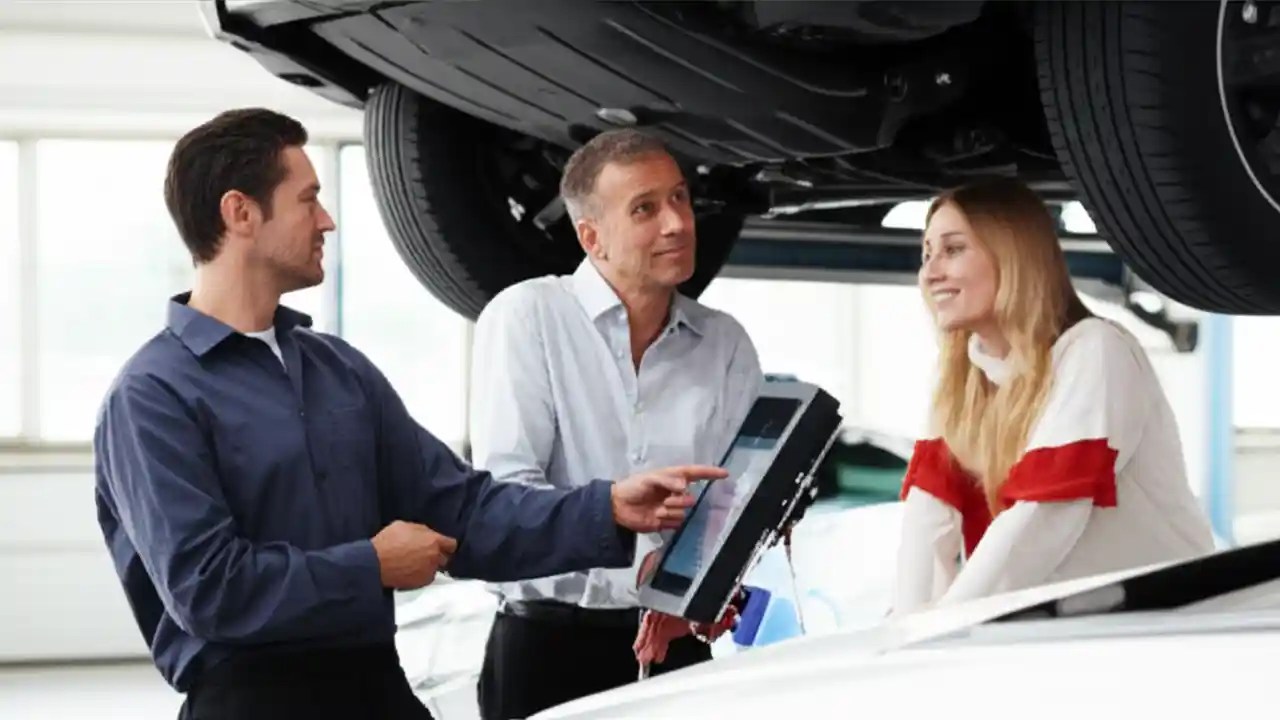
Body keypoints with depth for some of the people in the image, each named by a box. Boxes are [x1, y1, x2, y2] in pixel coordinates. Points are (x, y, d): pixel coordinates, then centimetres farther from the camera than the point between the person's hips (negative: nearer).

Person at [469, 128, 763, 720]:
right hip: (547, 643, -3)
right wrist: (636, 566, -26)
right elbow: (505, 488, -14)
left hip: (678, 644, 4)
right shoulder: (526, 316, -5)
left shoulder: (726, 345, 8)